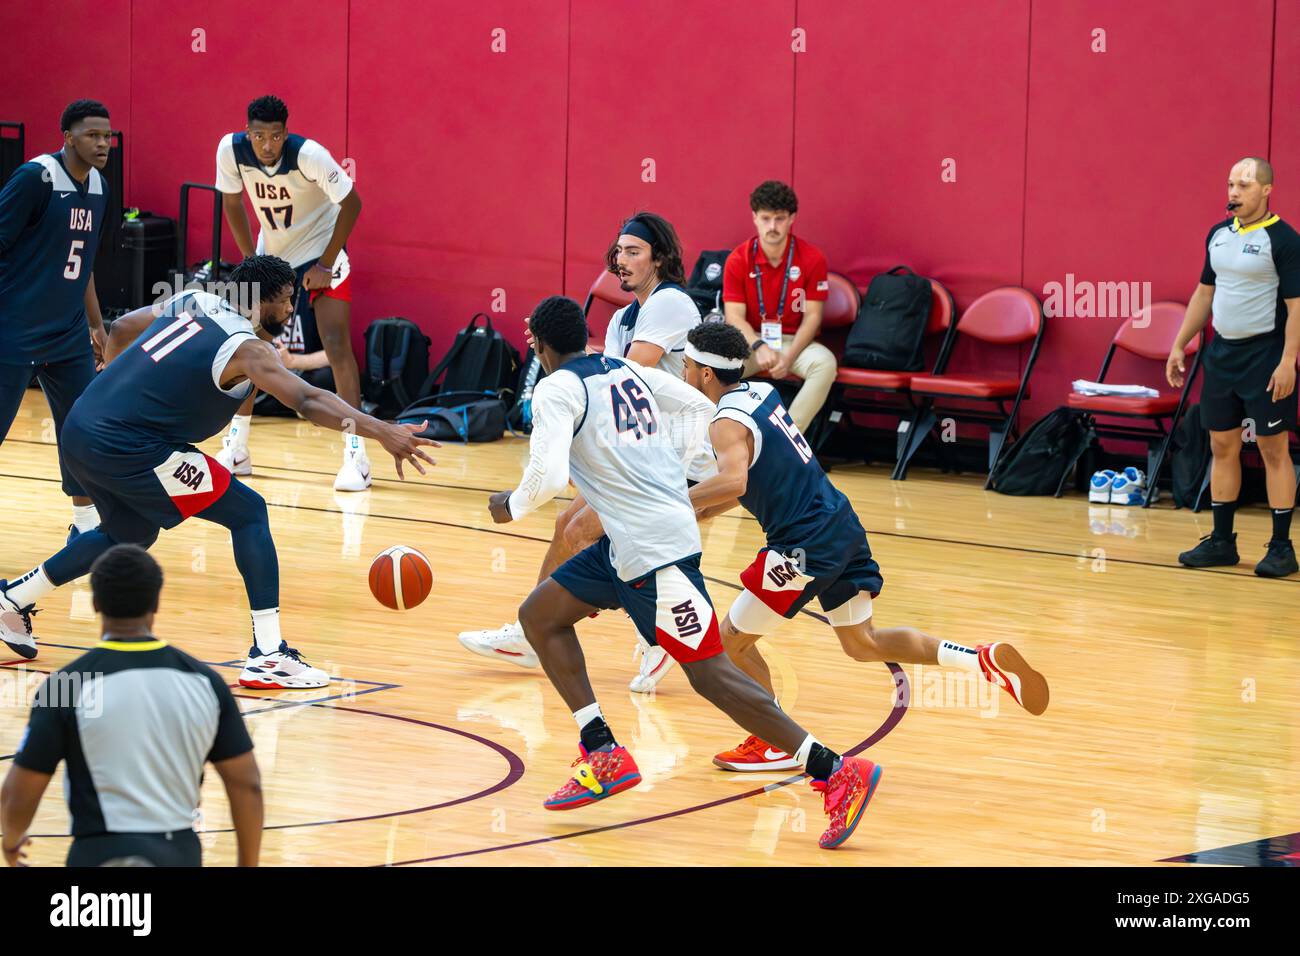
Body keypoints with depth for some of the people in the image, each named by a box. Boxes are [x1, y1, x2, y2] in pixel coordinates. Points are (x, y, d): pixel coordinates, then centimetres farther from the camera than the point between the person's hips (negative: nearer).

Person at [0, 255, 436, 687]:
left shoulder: (193, 302, 13)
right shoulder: (246, 349, -12)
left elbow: (121, 329, 27)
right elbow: (308, 402, -25)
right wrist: (382, 433, -31)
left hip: (80, 432, 9)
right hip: (129, 450, -9)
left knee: (129, 534, 33)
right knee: (248, 513, -1)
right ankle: (268, 656, -8)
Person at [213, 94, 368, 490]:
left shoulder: (309, 154, -30)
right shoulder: (231, 150, -18)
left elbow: (352, 204, -19)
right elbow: (232, 203, -1)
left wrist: (324, 265, -18)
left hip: (319, 253, -5)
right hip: (271, 254, 5)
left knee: (336, 345, -17)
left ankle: (356, 455, -18)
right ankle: (236, 449, 15)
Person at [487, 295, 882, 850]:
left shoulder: (556, 390, -7)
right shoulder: (629, 372, 16)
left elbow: (548, 476, -18)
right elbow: (706, 411, 17)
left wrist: (512, 507, 3)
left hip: (652, 548, -9)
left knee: (708, 672, -9)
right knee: (539, 615, 17)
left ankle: (837, 773, -12)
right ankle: (603, 753, 11)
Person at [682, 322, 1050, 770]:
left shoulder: (728, 422, -16)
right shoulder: (761, 393, 11)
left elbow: (732, 483, -36)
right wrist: (698, 513, 18)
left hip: (806, 547, -9)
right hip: (842, 526, 9)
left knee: (732, 641, 5)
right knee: (863, 642, 19)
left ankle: (774, 745, 14)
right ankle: (984, 658, 7)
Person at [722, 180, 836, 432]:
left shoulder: (812, 258, -6)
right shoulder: (738, 260, -5)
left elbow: (812, 316, -6)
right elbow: (734, 316, -8)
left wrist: (789, 357, -21)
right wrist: (759, 346, -28)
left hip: (794, 341, 0)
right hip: (750, 341, 0)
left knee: (825, 363, -33)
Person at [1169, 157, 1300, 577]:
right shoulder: (1218, 235, 10)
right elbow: (1204, 293, 18)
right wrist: (1180, 346, 15)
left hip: (1265, 356, -7)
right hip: (1222, 352, 7)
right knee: (1222, 446, 9)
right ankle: (1221, 542, 16)